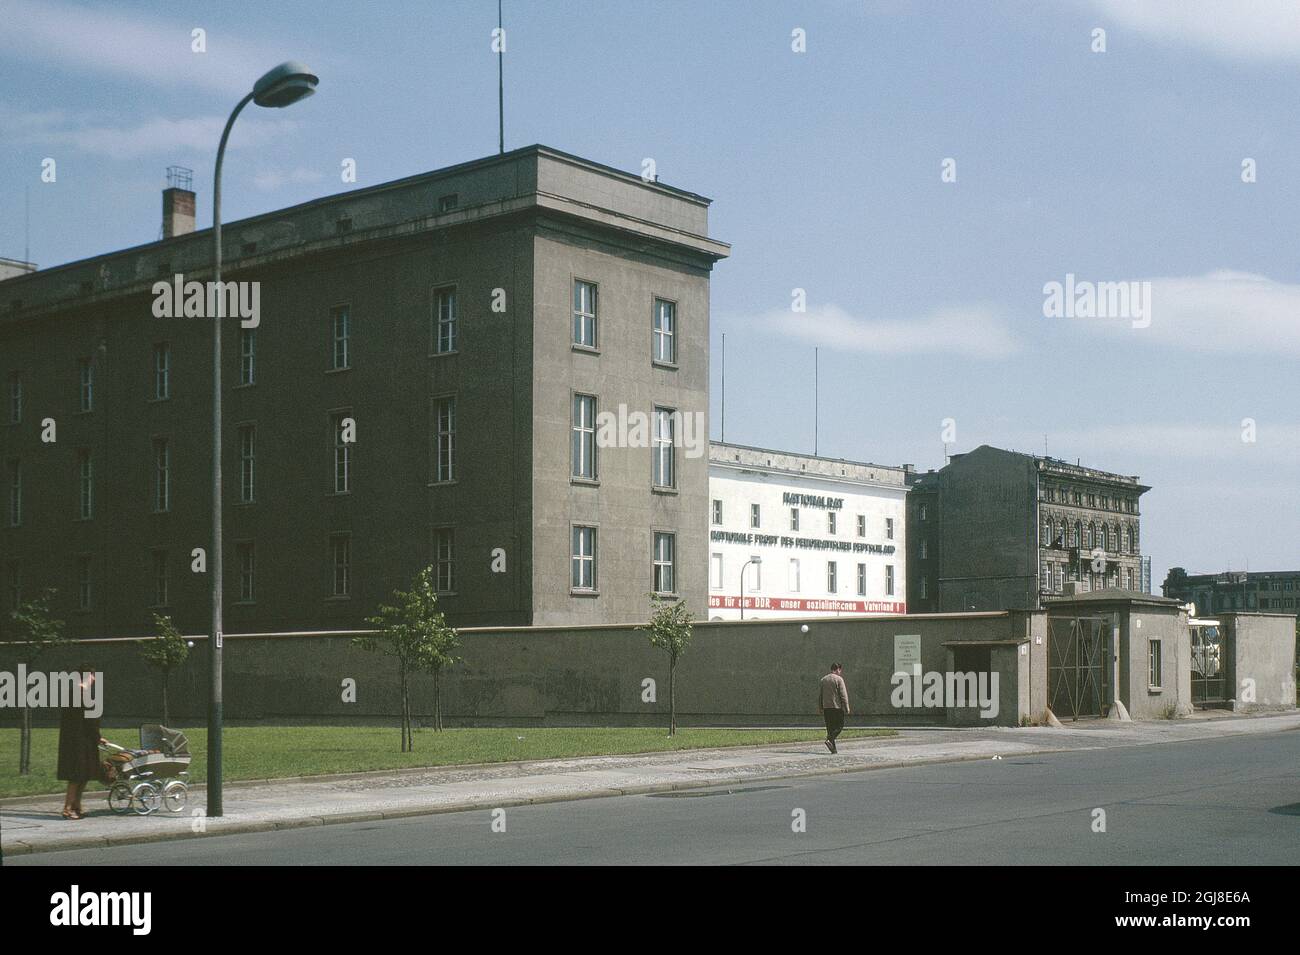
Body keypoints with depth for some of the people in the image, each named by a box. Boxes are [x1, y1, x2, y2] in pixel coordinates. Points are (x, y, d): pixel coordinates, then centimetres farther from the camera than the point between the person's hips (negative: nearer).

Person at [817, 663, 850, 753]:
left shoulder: (823, 679, 11)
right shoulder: (839, 679, -7)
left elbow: (819, 695, 13)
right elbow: (843, 695, -10)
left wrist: (820, 708, 18)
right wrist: (846, 708, -7)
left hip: (826, 707, 6)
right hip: (837, 706, -6)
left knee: (830, 727, 9)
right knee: (839, 725, 4)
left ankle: (833, 748, 7)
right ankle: (829, 739, -17)